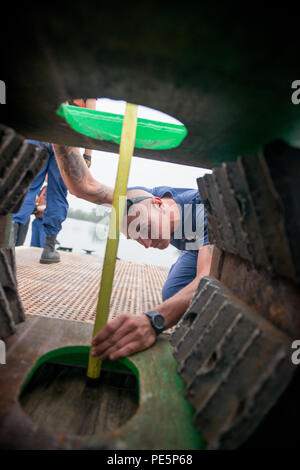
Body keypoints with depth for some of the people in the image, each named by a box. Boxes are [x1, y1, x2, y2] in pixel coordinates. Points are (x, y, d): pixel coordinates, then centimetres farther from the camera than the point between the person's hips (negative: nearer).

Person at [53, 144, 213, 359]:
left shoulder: (204, 212, -45)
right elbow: (83, 186, -35)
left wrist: (153, 321, -72)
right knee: (172, 293, -17)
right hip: (195, 249, 3)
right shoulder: (146, 196, -29)